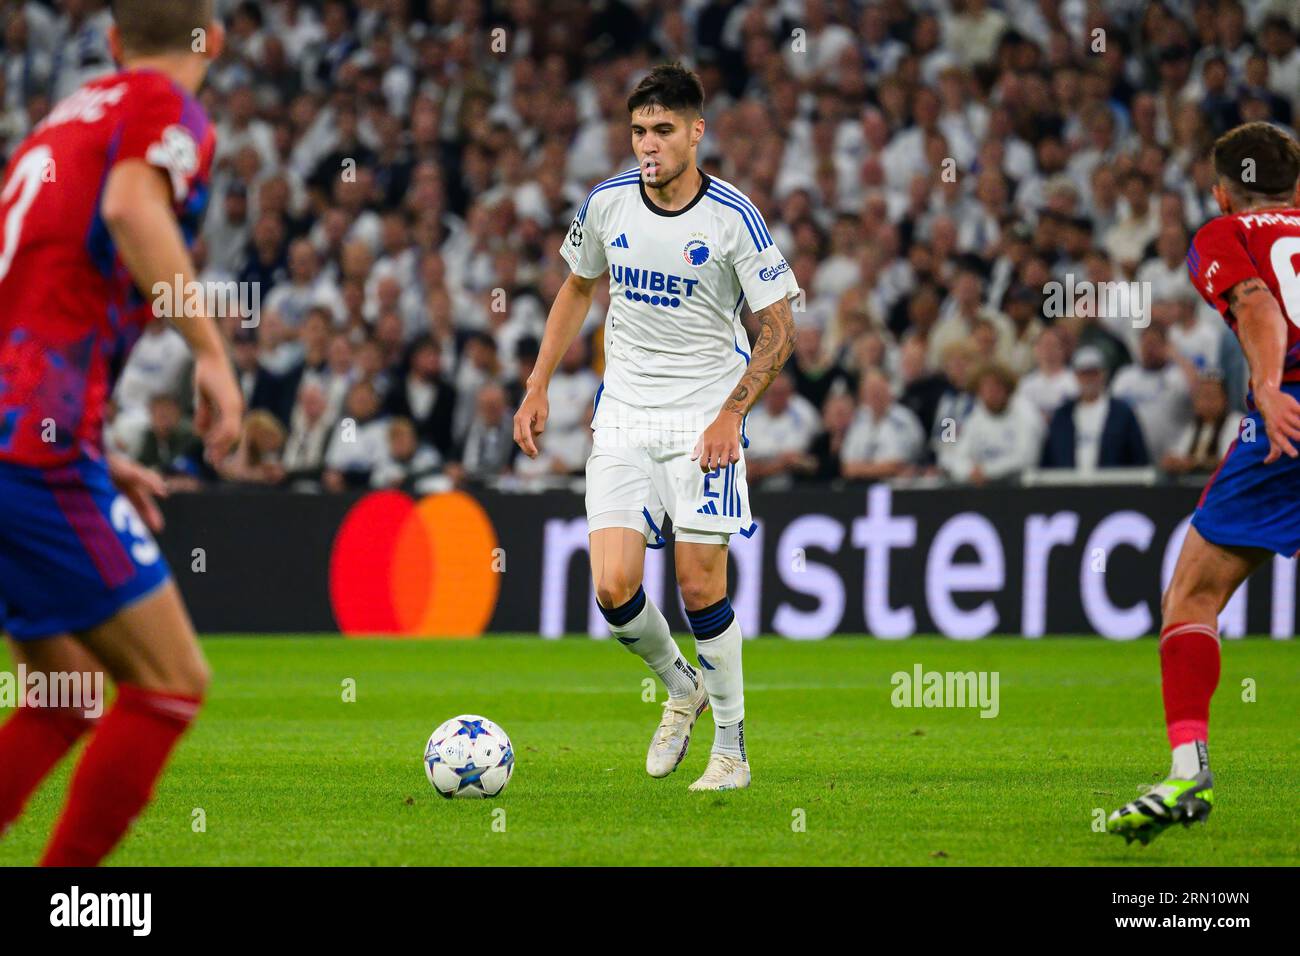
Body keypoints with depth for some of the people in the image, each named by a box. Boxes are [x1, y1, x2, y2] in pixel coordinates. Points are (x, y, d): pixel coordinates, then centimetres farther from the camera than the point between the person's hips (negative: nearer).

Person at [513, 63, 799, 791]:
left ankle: (731, 747, 10)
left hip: (705, 421, -3)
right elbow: (578, 289, 19)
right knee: (615, 589, -10)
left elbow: (779, 329, -6)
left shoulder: (734, 218, -10)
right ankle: (681, 688, 20)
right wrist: (539, 388, 13)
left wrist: (732, 413, -18)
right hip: (623, 418, 3)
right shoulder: (607, 204, 1)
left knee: (701, 588, -6)